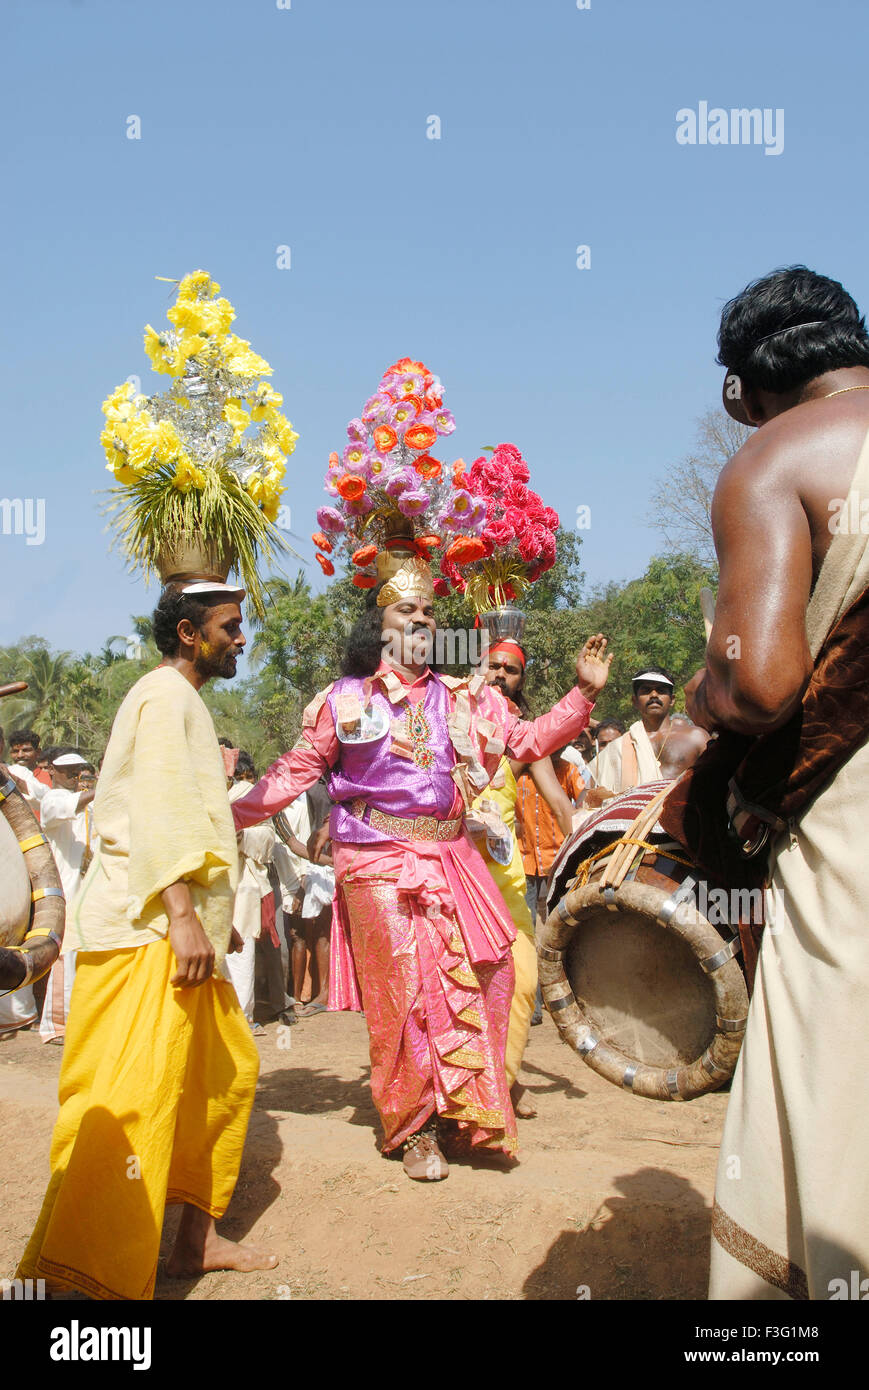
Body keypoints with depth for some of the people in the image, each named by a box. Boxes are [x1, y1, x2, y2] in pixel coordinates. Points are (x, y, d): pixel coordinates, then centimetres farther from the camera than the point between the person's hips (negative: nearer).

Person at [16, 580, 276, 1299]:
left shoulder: (185, 701, 25)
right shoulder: (163, 694, -7)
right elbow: (157, 809, -19)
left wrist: (216, 916, 28)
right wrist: (183, 916, -26)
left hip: (182, 930, 11)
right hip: (147, 929, -11)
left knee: (227, 1069, 13)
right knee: (132, 1099, -14)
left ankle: (196, 1237, 22)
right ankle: (88, 1274, -14)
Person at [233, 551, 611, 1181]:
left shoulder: (461, 697, 13)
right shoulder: (345, 699, 7)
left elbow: (529, 739, 12)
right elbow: (297, 769, 9)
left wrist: (584, 692, 2)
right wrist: (236, 812, 2)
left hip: (450, 857, 3)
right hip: (379, 863, -3)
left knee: (481, 970, -6)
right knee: (403, 990, -3)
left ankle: (468, 1108, 12)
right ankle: (416, 1131, 13)